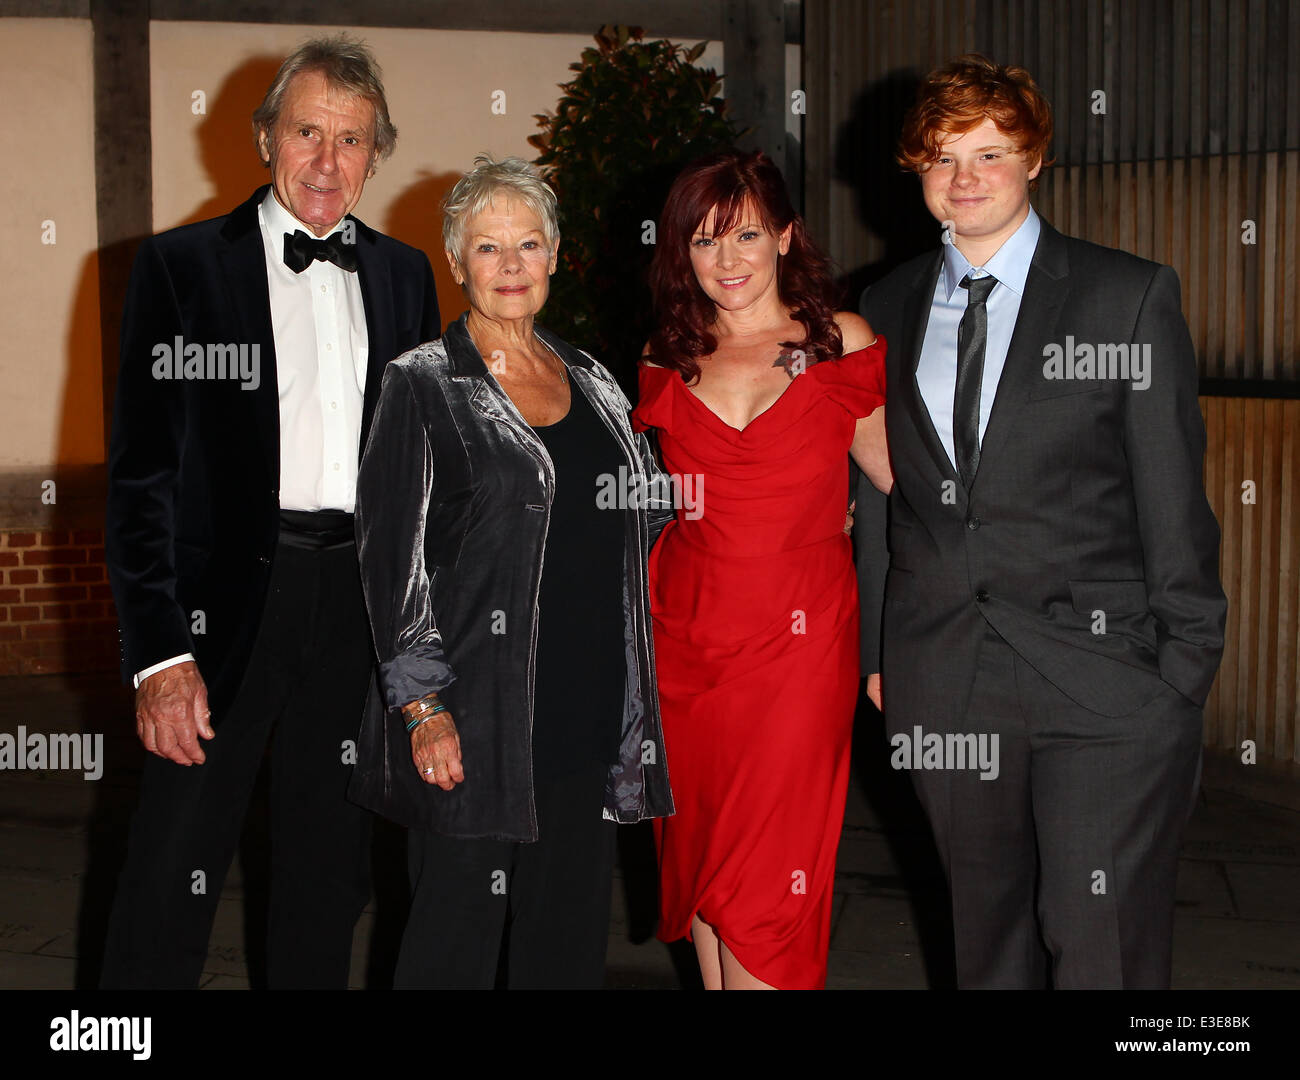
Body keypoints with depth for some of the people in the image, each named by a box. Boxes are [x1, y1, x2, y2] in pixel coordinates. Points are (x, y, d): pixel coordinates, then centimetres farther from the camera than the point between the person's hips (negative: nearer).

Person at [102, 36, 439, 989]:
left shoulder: (404, 275, 10)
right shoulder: (182, 266, -3)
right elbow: (143, 468, -7)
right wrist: (159, 651, -15)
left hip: (364, 597, 4)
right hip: (230, 595, -3)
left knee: (331, 868, 15)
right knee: (172, 879, 1)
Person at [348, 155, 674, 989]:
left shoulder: (593, 381, 14)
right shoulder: (423, 386, -2)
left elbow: (649, 516, 23)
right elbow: (392, 557, -7)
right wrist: (422, 707, -14)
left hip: (592, 703, 5)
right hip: (479, 712, -5)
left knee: (572, 933, 10)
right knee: (459, 935, 0)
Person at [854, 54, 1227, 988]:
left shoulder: (1131, 297, -1)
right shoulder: (888, 310, 11)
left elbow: (1174, 501, -3)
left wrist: (1184, 671, -5)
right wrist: (876, 650, 10)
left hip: (1106, 683, -4)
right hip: (944, 688, 4)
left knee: (1106, 952, -4)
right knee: (988, 942, 15)